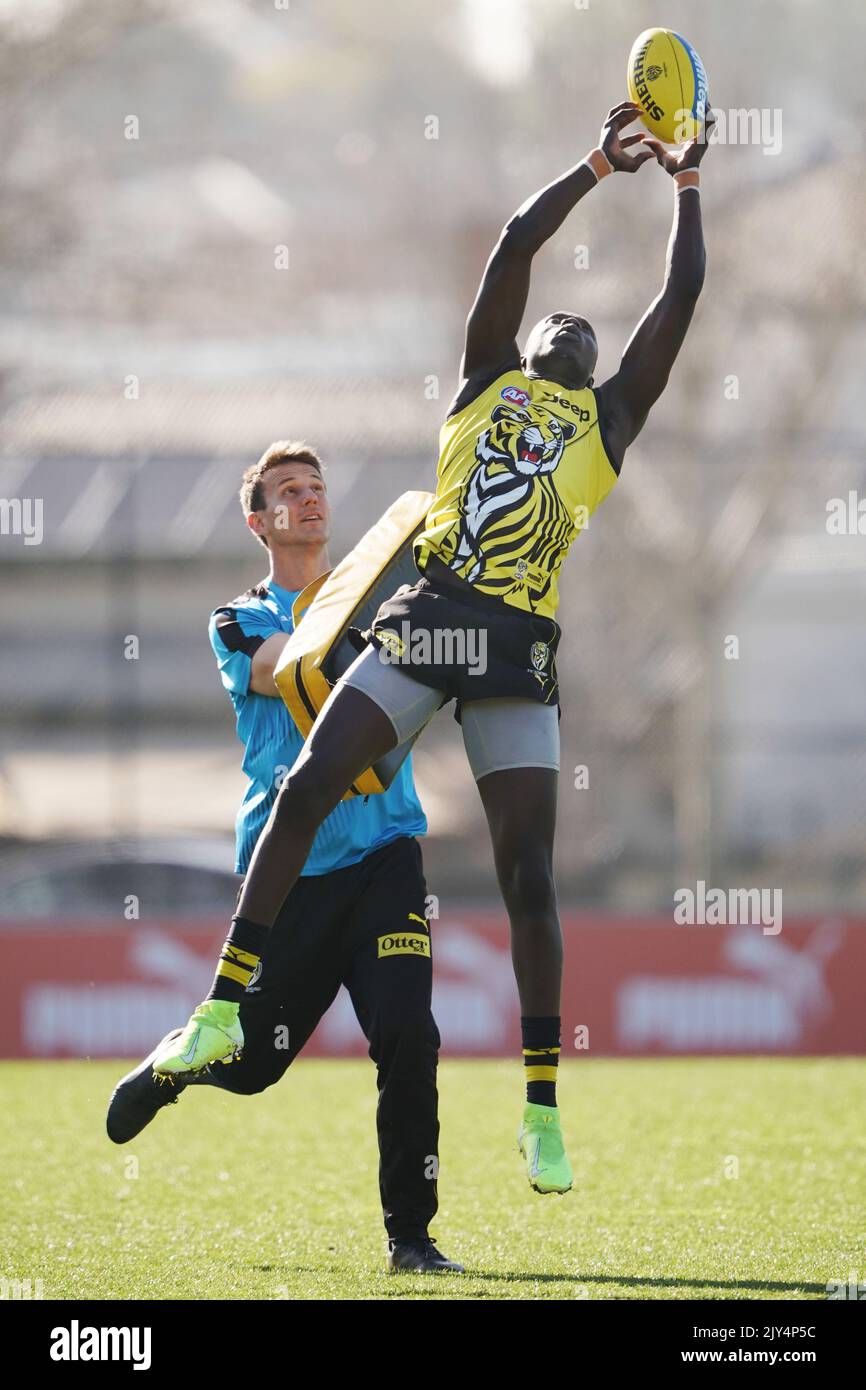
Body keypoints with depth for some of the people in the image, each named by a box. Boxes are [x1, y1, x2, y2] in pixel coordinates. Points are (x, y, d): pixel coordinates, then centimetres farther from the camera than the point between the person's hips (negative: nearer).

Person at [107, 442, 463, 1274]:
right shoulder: (241, 622, 6)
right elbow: (291, 670, -16)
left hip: (383, 857, 1)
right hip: (287, 870, -1)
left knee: (408, 1039, -15)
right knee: (251, 1060, 6)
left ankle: (409, 1235, -5)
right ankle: (167, 1069, 42)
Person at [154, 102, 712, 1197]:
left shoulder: (609, 419, 19)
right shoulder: (486, 382, 19)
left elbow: (680, 299, 19)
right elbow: (516, 242, 14)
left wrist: (686, 183, 26)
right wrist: (601, 166, 18)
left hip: (519, 652, 0)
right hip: (426, 618, 0)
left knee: (528, 871, -3)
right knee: (307, 787, -12)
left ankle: (541, 1110, 1)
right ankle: (224, 1009, -5)